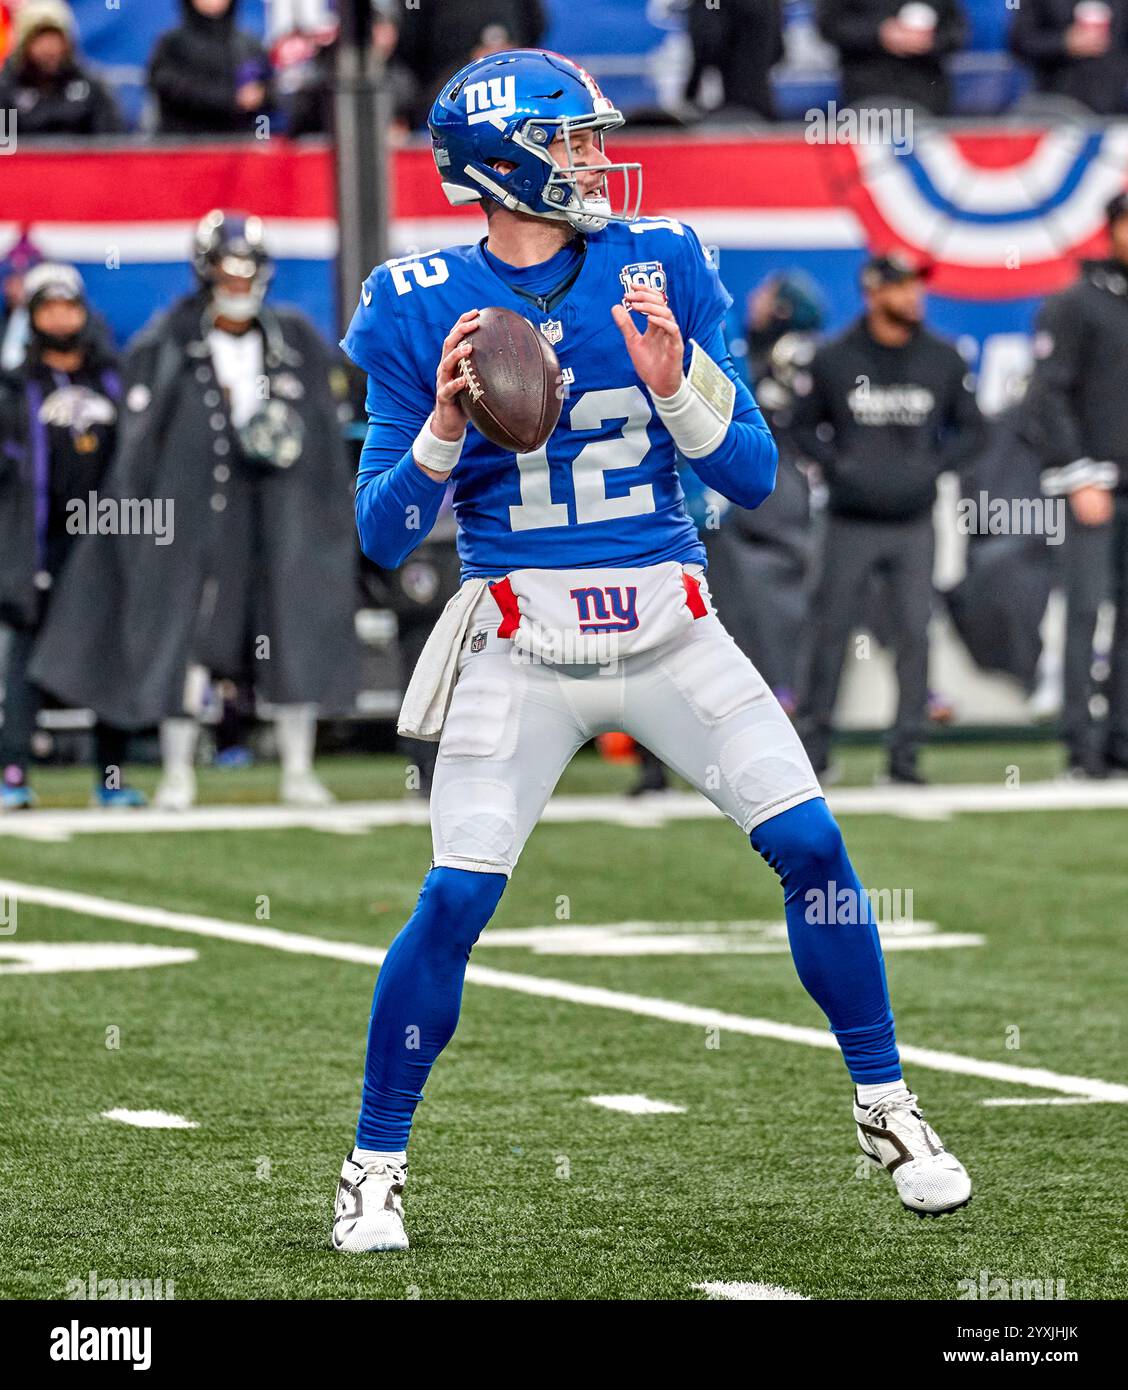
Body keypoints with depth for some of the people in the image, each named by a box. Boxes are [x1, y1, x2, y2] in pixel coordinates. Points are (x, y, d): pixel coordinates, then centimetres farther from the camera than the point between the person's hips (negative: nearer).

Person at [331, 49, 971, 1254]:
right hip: (520, 644, -2)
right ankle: (376, 1167, 6)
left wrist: (674, 384, -16)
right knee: (456, 896, -11)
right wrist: (444, 426, -17)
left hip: (670, 626, 2)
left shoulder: (659, 267, 3)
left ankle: (884, 1110, 13)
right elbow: (382, 536, 0)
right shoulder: (420, 309, -1)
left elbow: (754, 478, 1)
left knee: (811, 845, -7)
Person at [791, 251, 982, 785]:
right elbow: (804, 428, 8)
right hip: (849, 525, -2)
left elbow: (969, 430, 13)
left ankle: (905, 753, 4)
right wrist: (838, 465, -8)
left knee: (914, 635, -2)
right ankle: (812, 744, 10)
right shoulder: (832, 360, 0)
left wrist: (933, 465, -3)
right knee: (829, 630, 0)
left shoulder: (944, 360, 5)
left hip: (913, 525, 2)